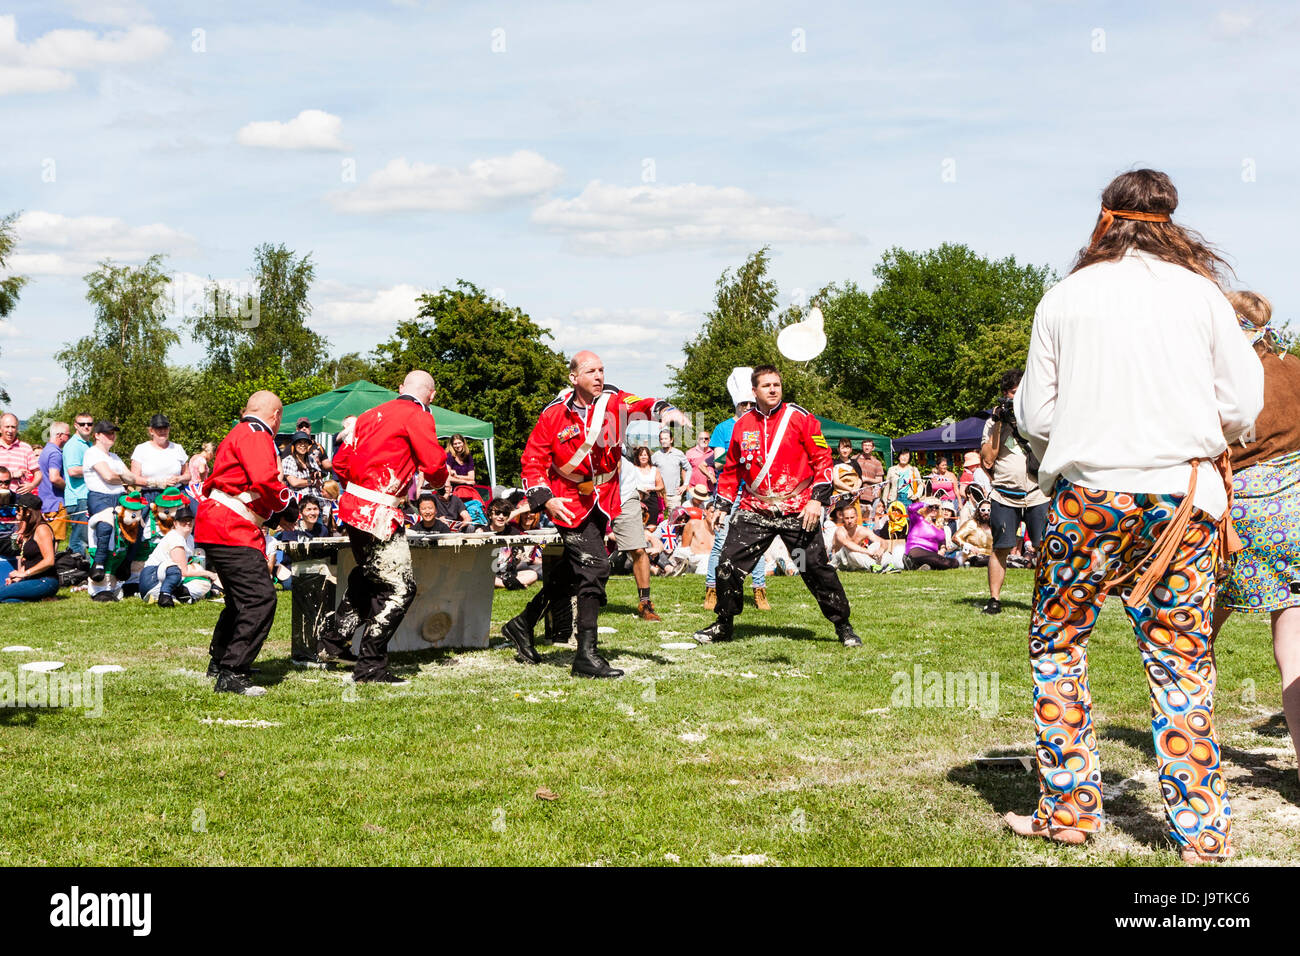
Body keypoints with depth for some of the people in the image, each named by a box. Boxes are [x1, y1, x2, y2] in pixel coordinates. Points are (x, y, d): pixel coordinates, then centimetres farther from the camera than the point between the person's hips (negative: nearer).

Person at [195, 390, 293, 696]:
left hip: (216, 527, 11)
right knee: (260, 598, -18)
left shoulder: (237, 434, 23)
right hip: (230, 530, -11)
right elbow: (265, 481, -25)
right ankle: (232, 675, -20)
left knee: (243, 598, 24)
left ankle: (219, 662, 38)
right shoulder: (256, 436, -10)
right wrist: (286, 501, -5)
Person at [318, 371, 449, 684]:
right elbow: (435, 465, -15)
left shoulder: (373, 414, 17)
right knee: (400, 588, -3)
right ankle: (370, 667, -2)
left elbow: (341, 461, 19)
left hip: (353, 506, 9)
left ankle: (332, 642, 34)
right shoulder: (418, 416, -7)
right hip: (379, 514, -9)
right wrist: (439, 481, 6)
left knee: (368, 576, 27)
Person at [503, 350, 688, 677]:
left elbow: (641, 405, -23)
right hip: (570, 504, -5)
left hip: (603, 501, 5)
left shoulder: (613, 400, -3)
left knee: (571, 572, 17)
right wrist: (544, 498, -15)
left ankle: (523, 625, 38)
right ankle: (586, 655, -14)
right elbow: (533, 460, -2)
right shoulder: (554, 415, -9)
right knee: (594, 567, -17)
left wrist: (664, 410, -45)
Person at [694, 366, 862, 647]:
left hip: (797, 510, -3)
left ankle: (843, 626, 14)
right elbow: (732, 469, 19)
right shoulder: (742, 425, 8)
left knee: (816, 568, -2)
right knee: (729, 565, -5)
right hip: (755, 511, 3)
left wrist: (817, 499, -12)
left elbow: (822, 460, -3)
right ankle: (723, 625, 13)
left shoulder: (800, 418, -3)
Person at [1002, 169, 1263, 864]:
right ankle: (1200, 828, 6)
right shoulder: (1199, 292, 4)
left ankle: (1068, 808, 12)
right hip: (1183, 499, 1)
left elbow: (1033, 415, 5)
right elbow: (1245, 401, 4)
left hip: (1088, 495, -1)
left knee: (1056, 645, 13)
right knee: (1180, 661, 5)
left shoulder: (1064, 297, 3)